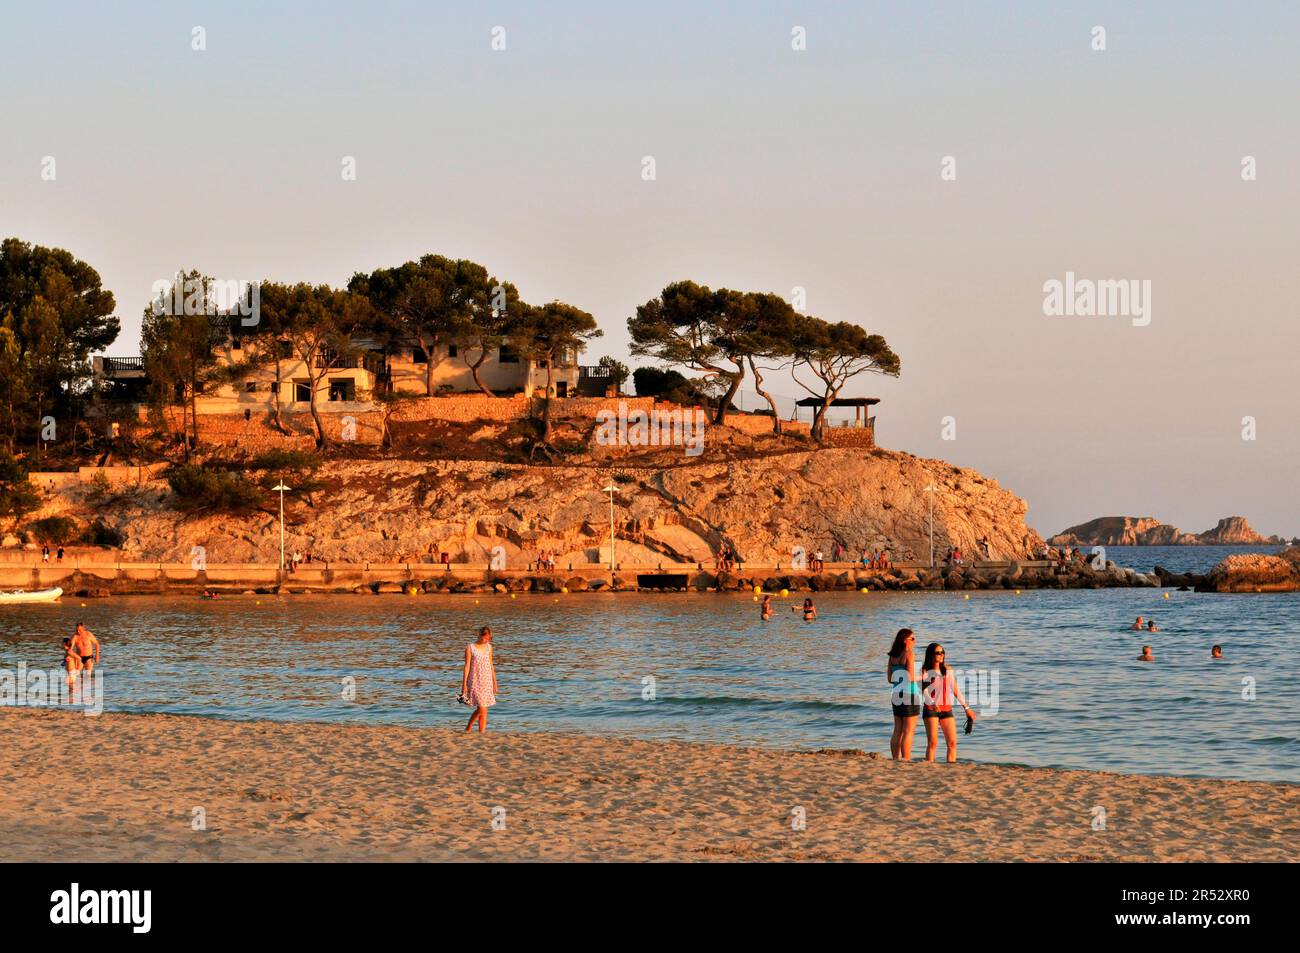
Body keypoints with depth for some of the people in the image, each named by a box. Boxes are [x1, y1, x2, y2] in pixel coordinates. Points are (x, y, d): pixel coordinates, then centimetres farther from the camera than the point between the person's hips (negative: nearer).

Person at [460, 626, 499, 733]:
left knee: (481, 709, 5)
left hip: (486, 681, 5)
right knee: (482, 709, -11)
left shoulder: (488, 647, 8)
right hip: (475, 681, -5)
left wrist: (494, 682, 15)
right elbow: (467, 666, -7)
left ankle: (468, 729, 16)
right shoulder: (470, 648, -6)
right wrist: (464, 684, -8)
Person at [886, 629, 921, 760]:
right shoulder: (909, 654, -13)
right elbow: (911, 678, -17)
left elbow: (890, 678, 11)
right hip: (909, 694, -7)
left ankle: (896, 759, 15)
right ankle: (906, 759, -5)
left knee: (897, 730, 13)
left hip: (896, 693, 7)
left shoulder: (893, 656, 8)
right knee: (909, 731, -3)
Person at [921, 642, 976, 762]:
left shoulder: (948, 670, 12)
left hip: (947, 710, 5)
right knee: (932, 742, -11)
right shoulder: (925, 672, -3)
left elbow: (956, 690, 17)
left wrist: (966, 708, 14)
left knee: (952, 742, -3)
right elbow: (924, 691, -14)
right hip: (931, 710, -5)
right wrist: (932, 704, -33)